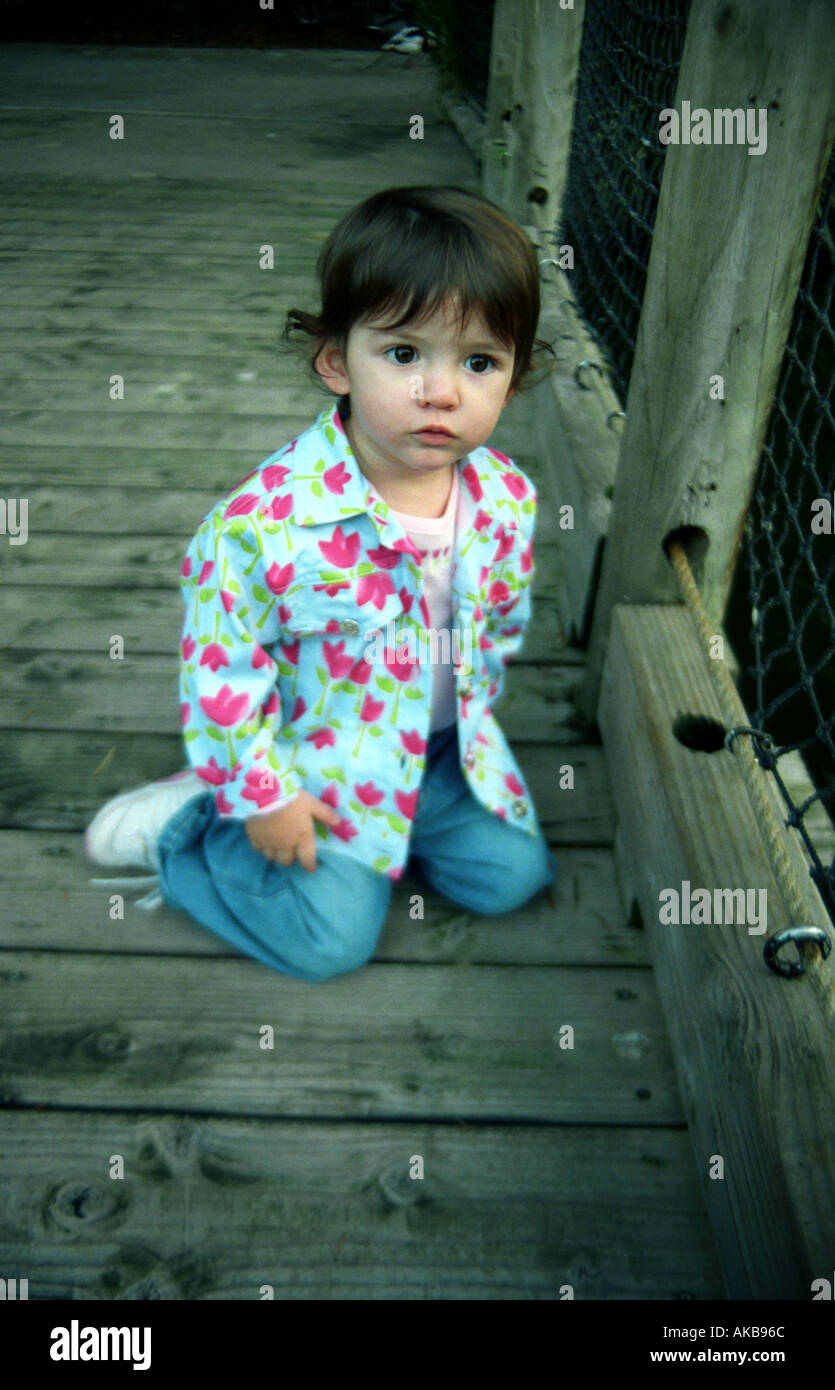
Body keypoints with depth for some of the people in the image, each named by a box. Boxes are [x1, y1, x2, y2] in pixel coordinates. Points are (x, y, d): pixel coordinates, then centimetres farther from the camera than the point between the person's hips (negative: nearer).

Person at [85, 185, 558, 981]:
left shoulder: (507, 498, -12)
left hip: (443, 748, 6)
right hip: (317, 757, -5)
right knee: (332, 938, -6)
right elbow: (221, 663, -20)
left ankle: (387, 828, 23)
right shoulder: (266, 518, -30)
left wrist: (468, 721, 12)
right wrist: (262, 793, -14)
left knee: (513, 872, 7)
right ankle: (186, 825, 13)